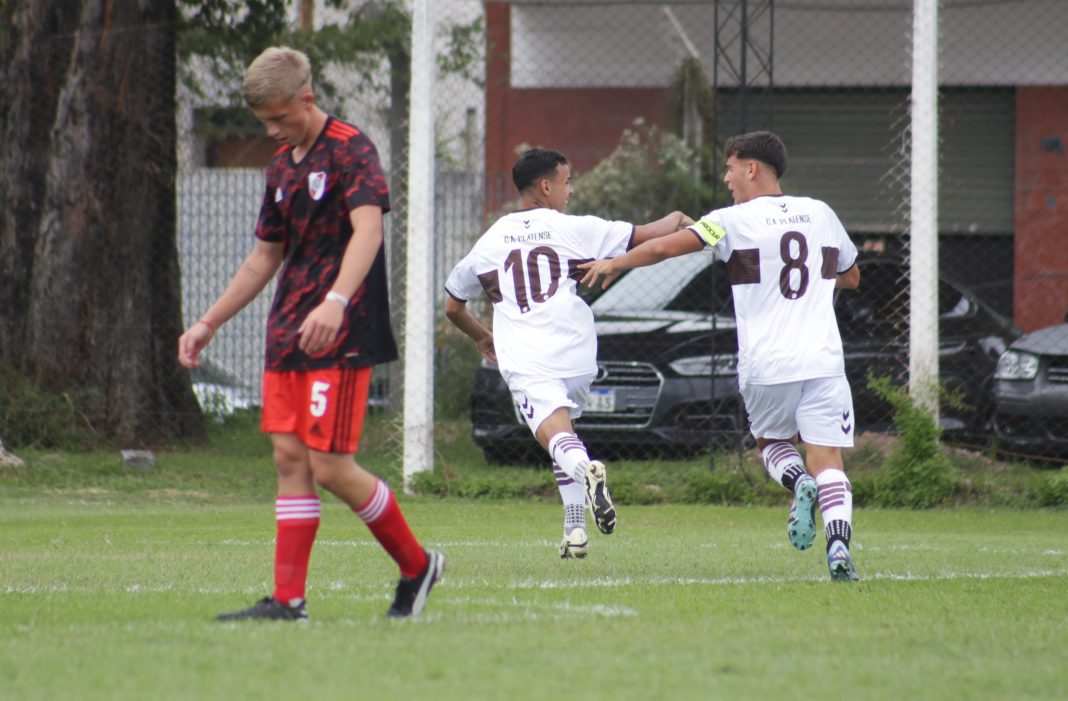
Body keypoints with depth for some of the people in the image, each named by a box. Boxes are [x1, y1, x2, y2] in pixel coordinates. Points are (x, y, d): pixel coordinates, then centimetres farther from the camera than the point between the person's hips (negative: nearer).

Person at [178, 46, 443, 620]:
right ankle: (287, 599, 0)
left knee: (330, 468, -10)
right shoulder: (283, 166, 18)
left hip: (340, 337, -8)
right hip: (288, 335, 8)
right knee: (289, 457, 1)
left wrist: (336, 301, -39)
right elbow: (265, 257, 27)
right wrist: (208, 323, 24)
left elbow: (368, 229, -24)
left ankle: (417, 566, 8)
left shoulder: (350, 150, -9)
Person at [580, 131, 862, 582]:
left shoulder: (734, 221, -1)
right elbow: (851, 277, 26)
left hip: (765, 367, -2)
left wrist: (613, 264, 8)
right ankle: (839, 548, -24)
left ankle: (798, 483, -8)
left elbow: (667, 246, -7)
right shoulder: (821, 214, 12)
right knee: (828, 464, -2)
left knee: (771, 441, 23)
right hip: (823, 361, 2)